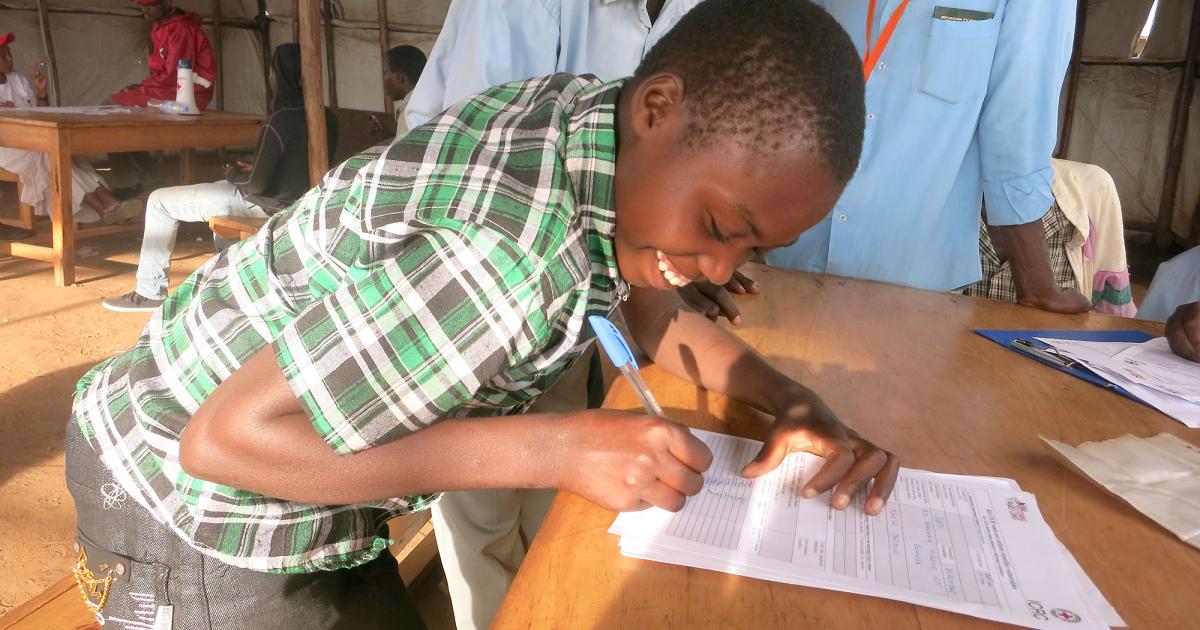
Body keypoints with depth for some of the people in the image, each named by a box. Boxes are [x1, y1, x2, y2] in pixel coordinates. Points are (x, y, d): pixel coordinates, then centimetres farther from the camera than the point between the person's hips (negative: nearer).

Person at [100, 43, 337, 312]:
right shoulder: (325, 117, 0)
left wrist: (234, 174, -2)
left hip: (268, 203, -8)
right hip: (299, 198, 8)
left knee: (160, 201, 5)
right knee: (221, 189, 38)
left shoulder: (282, 120, -25)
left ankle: (150, 292, 13)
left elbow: (257, 183, -23)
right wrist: (252, 169, 10)